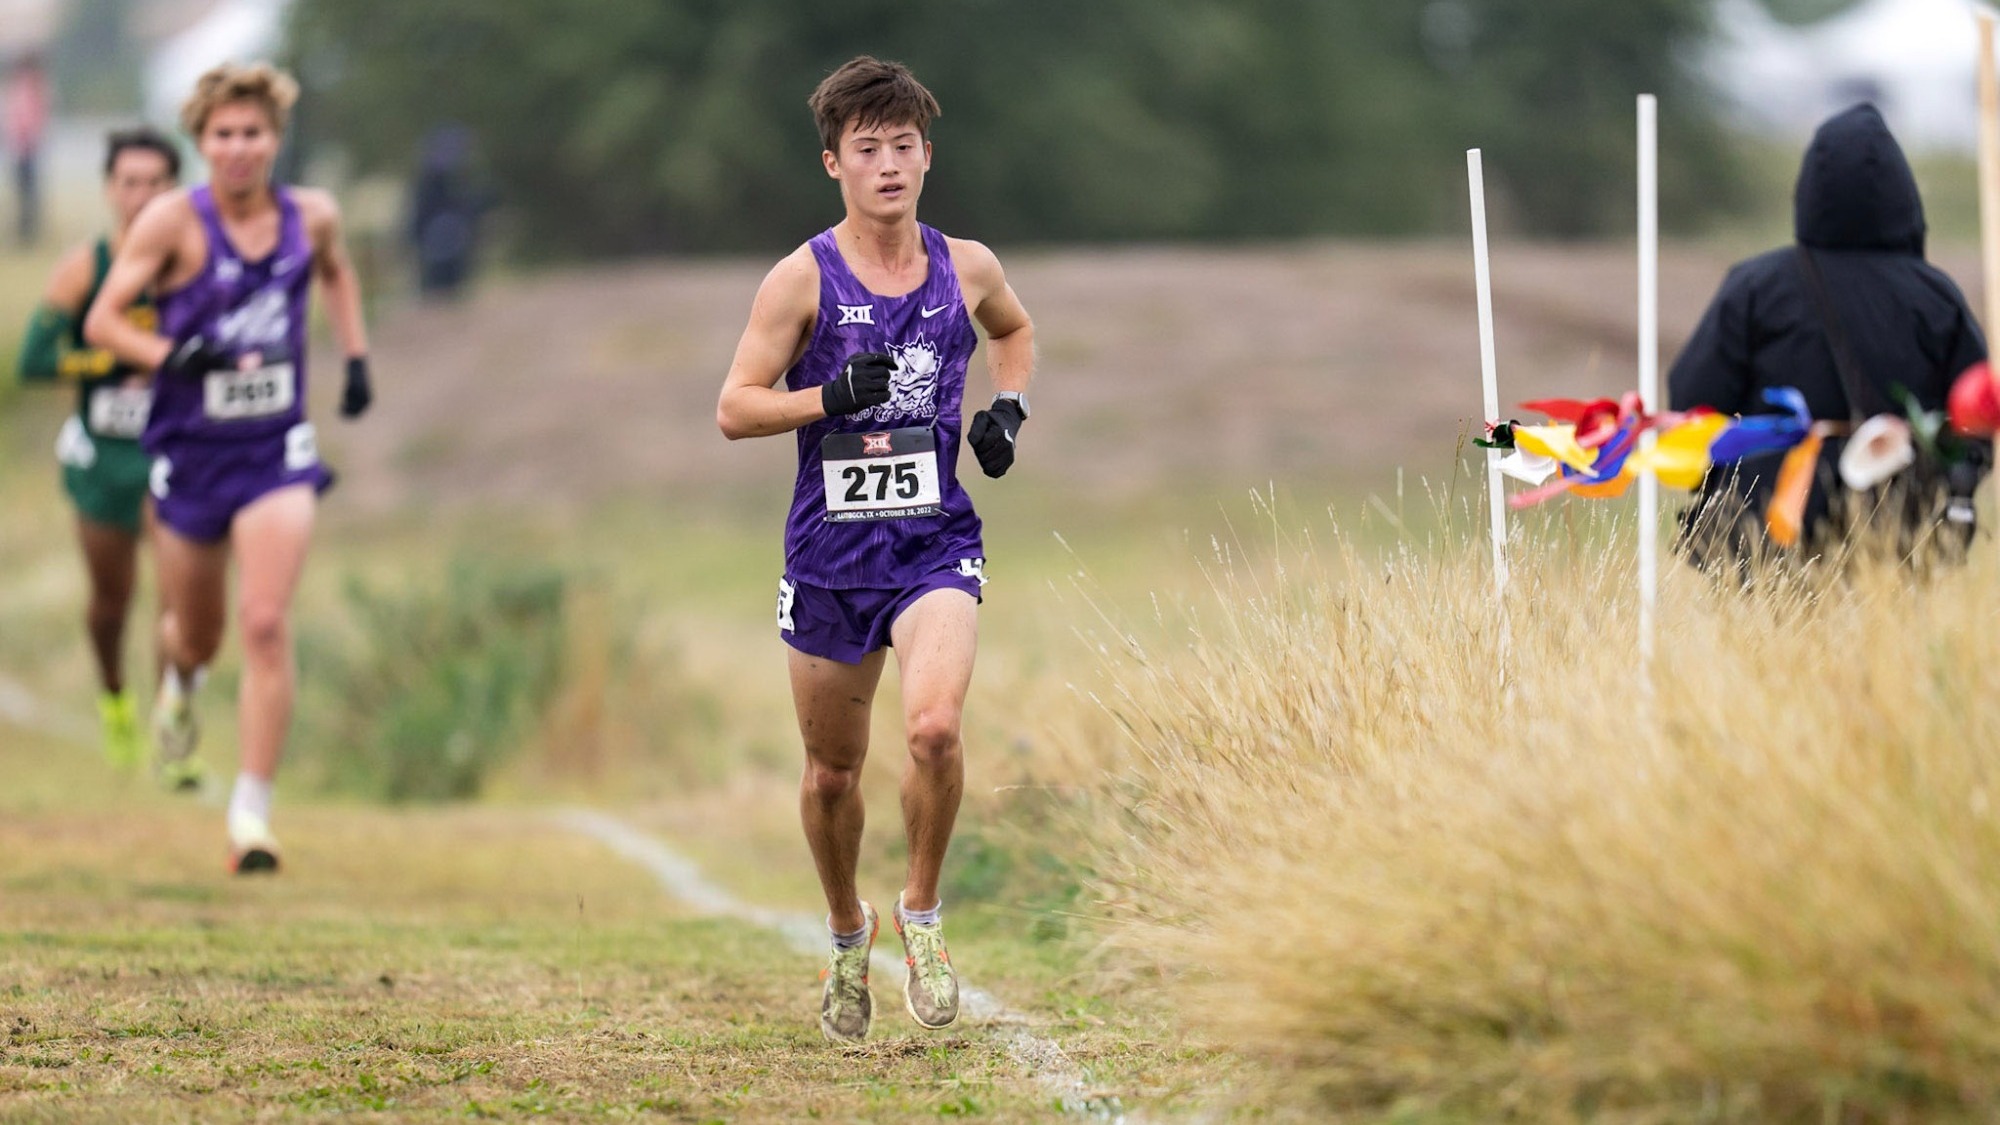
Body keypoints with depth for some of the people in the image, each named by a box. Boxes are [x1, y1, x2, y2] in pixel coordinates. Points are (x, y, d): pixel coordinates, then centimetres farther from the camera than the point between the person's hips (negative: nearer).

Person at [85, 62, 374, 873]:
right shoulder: (173, 221, -11)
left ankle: (252, 809, -11)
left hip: (277, 451, 1)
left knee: (266, 625, -15)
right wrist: (167, 355, -29)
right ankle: (181, 674, 54)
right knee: (198, 632, 14)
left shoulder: (311, 217, -1)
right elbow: (102, 321, -11)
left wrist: (355, 356, 14)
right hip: (191, 450, -1)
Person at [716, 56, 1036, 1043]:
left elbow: (1013, 331, 27)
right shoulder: (803, 278, -4)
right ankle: (847, 934, 35)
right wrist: (832, 396, -20)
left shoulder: (966, 268, 4)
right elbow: (734, 409, -5)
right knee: (831, 772, 10)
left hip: (935, 543, 0)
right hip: (830, 548, 0)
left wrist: (1009, 407, 9)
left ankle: (921, 911, -1)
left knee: (934, 726, -24)